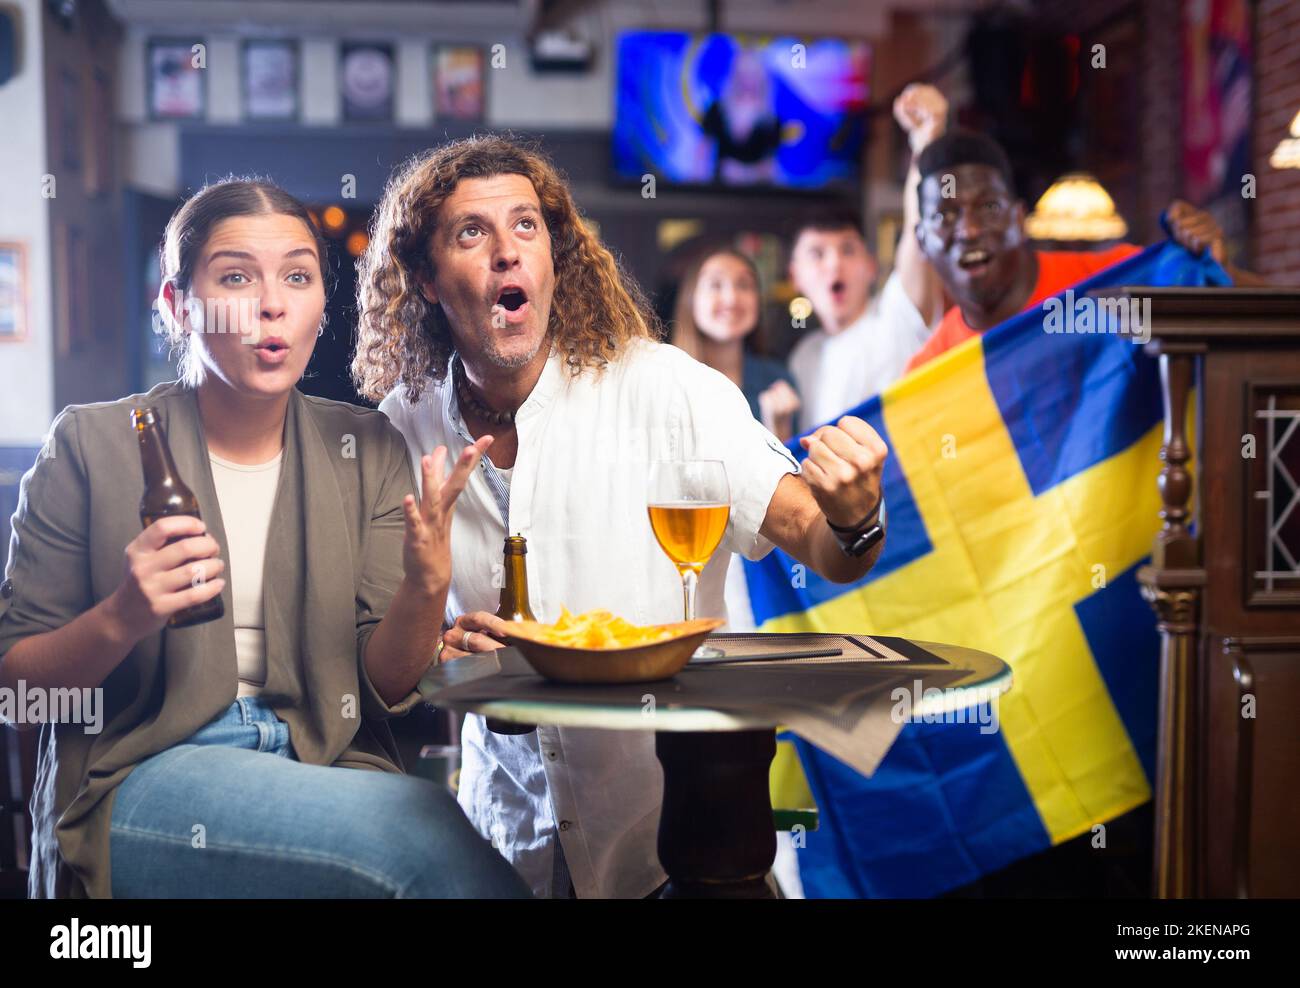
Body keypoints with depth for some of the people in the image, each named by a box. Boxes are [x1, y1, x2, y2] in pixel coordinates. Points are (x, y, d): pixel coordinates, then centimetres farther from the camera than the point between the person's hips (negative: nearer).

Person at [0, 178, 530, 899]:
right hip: (137, 780, -3)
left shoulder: (367, 450, 8)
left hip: (327, 772, 3)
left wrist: (424, 588, -18)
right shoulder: (93, 445, 0)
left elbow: (385, 689, 4)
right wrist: (120, 619, -18)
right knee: (424, 826, -30)